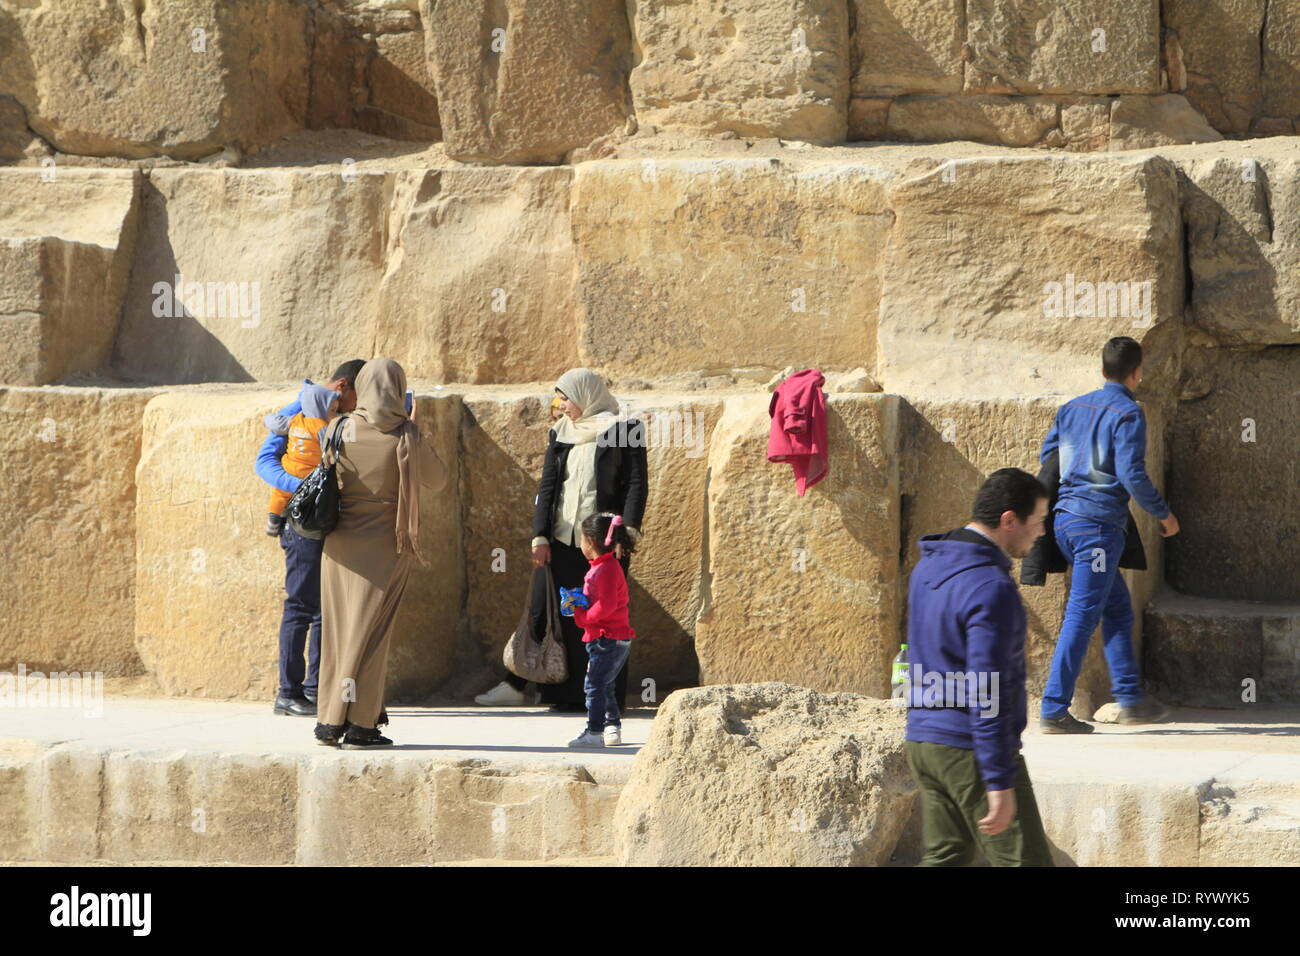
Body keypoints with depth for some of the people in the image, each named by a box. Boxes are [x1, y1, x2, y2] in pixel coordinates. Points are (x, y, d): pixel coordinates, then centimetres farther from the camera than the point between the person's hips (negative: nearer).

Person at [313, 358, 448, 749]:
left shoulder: (339, 430, -3)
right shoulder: (407, 436, -10)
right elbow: (437, 480, 3)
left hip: (341, 542, 3)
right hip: (386, 545, -3)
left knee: (337, 628, 11)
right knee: (371, 630, 1)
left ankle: (330, 721, 12)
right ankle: (359, 725, -1)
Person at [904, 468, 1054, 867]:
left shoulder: (928, 566, 9)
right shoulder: (991, 589, -21)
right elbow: (987, 693, -24)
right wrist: (1000, 784, -24)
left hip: (923, 742, 9)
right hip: (973, 749, -9)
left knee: (944, 856, 13)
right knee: (1023, 861, -1)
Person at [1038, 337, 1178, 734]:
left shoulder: (1072, 408, 13)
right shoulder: (1127, 414, -9)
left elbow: (1047, 455, 19)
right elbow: (1132, 475, -16)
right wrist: (1163, 513, -3)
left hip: (1065, 520, 8)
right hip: (1099, 522, -8)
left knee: (1117, 608, 18)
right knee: (1081, 616, -7)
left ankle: (1130, 700, 21)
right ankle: (1054, 711, -9)